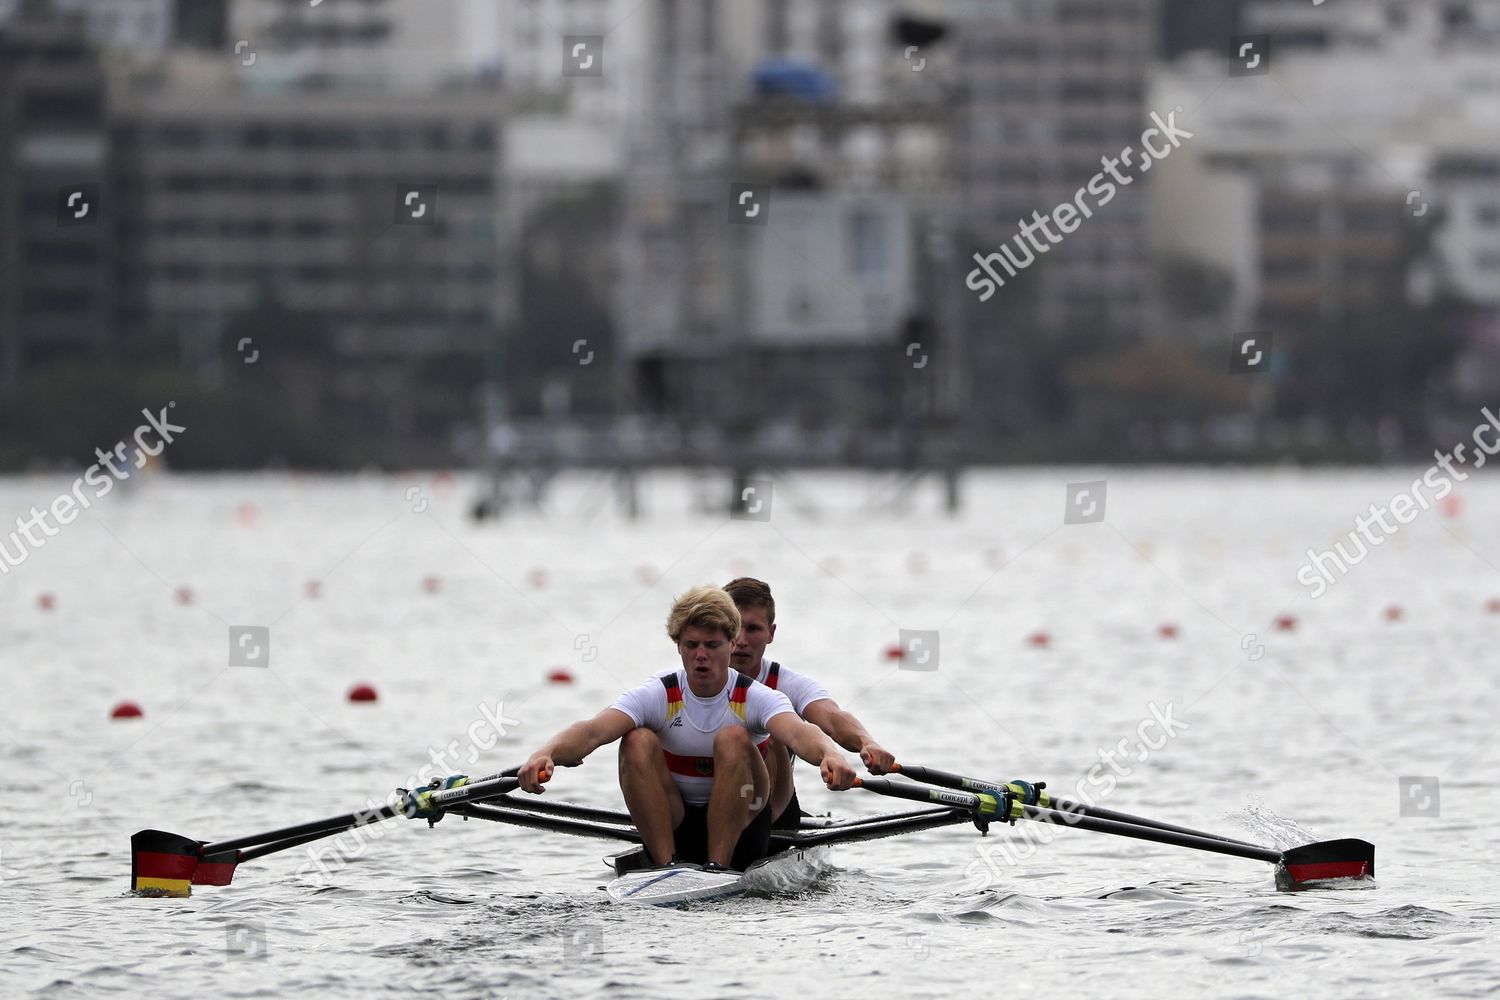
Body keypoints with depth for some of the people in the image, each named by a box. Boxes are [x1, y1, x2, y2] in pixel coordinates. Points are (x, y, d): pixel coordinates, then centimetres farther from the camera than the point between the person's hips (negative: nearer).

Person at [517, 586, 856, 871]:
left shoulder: (756, 698, -9)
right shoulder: (657, 696, -6)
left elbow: (796, 731, -31)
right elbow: (594, 730, -23)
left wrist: (829, 754, -56)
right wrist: (547, 753, -45)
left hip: (739, 830, -1)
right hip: (672, 828, 2)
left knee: (733, 739, -25)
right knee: (638, 740, -21)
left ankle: (718, 866, -28)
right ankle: (667, 865, -25)